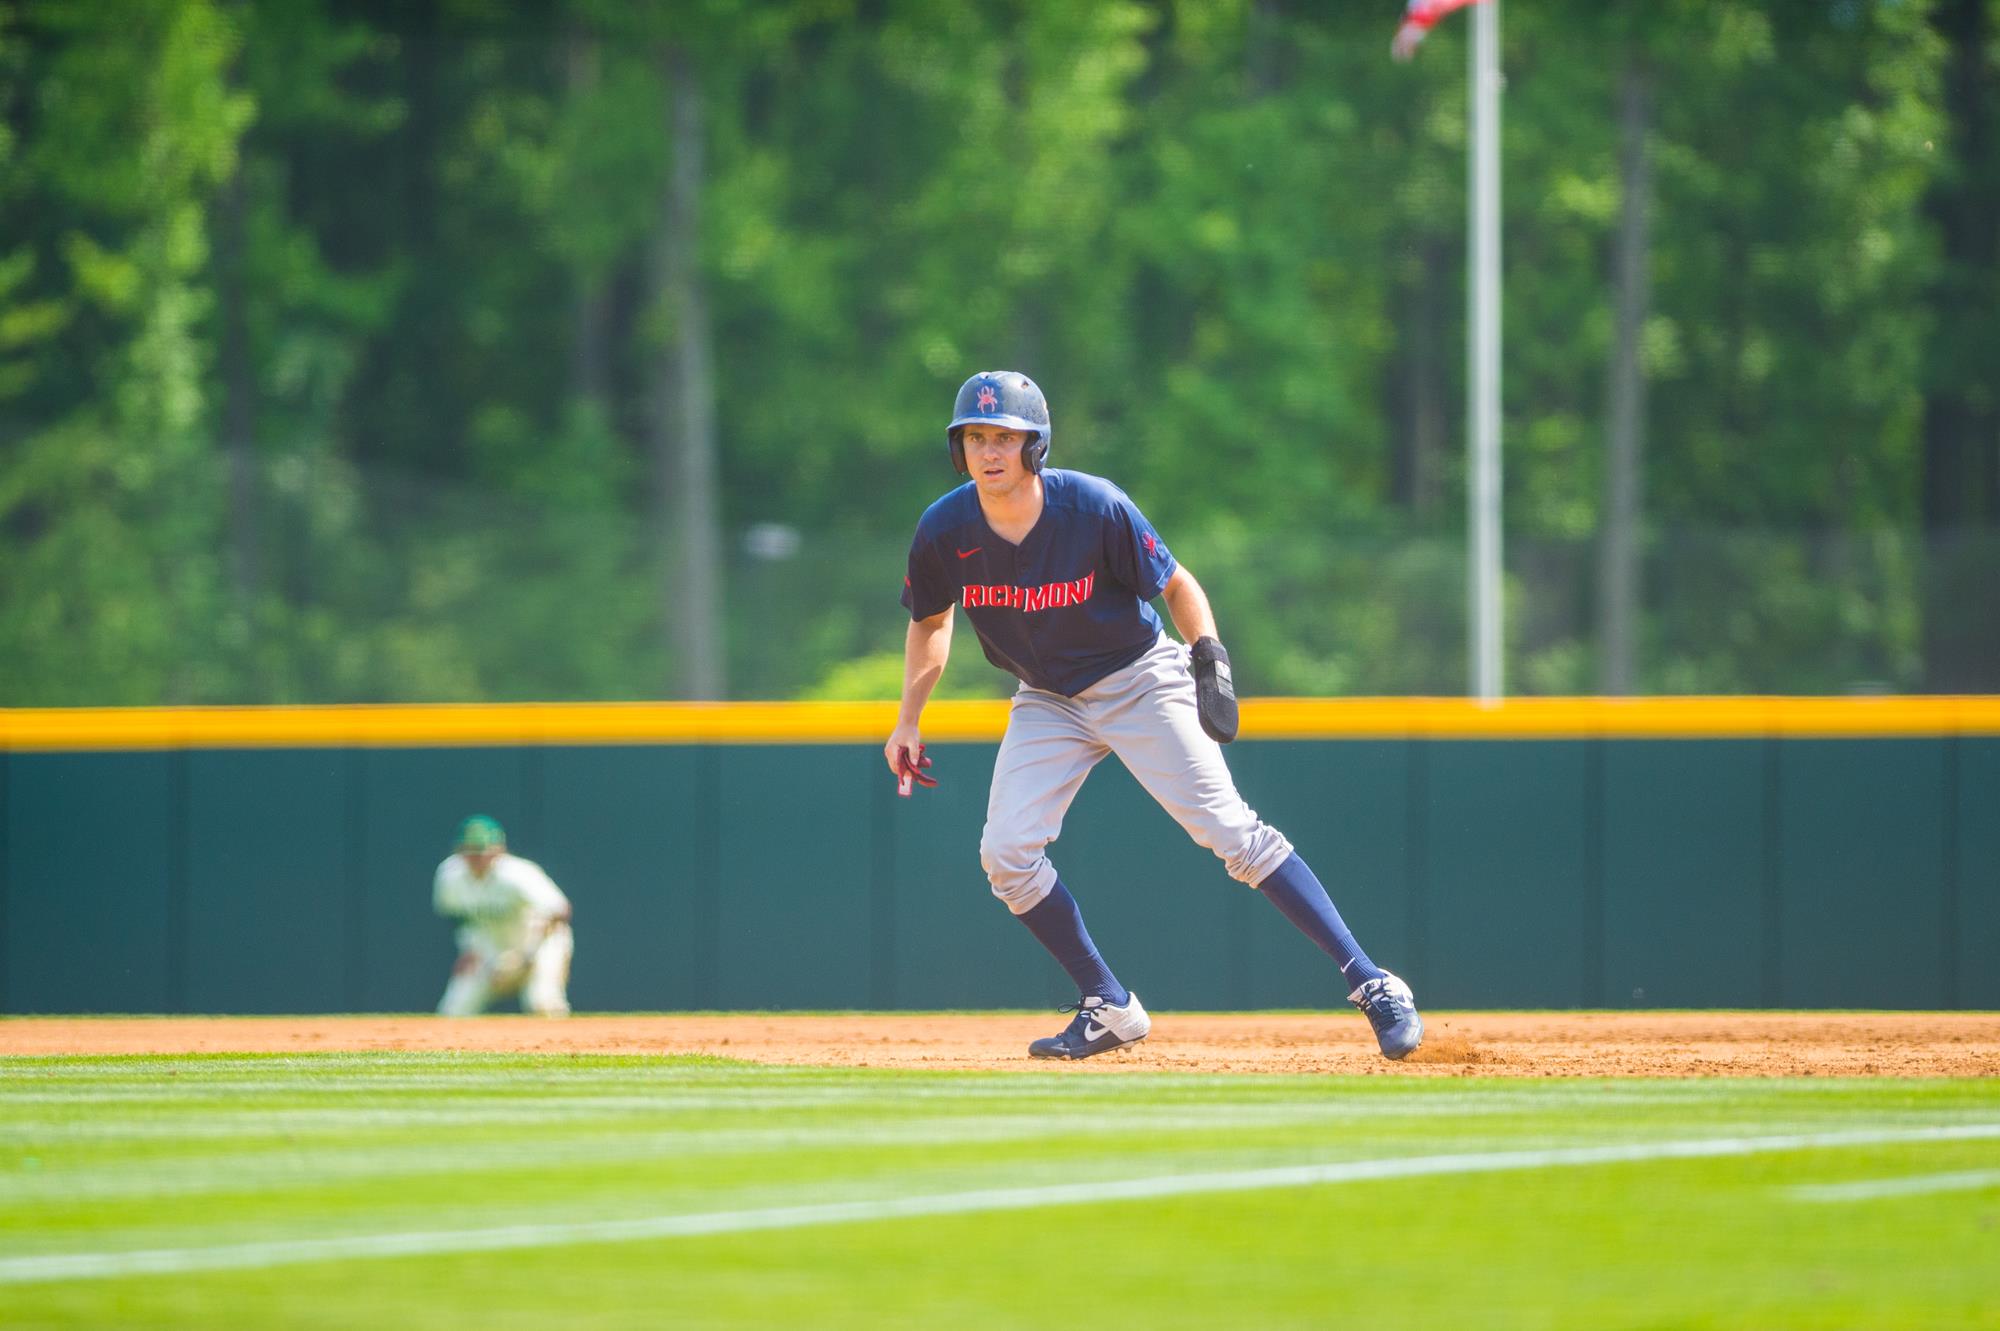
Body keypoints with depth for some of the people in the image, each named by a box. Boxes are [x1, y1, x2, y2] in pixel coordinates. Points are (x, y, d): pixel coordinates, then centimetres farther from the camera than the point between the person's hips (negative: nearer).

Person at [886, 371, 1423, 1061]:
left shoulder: (1096, 508, -24)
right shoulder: (945, 531, -14)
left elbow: (1177, 585, -11)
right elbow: (930, 621, 6)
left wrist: (1210, 658, -27)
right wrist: (907, 723, 1)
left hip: (1139, 681, -4)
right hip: (1049, 702, 4)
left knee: (1231, 833, -14)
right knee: (1005, 854, -10)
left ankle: (1372, 985, -12)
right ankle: (1109, 1009, 5)